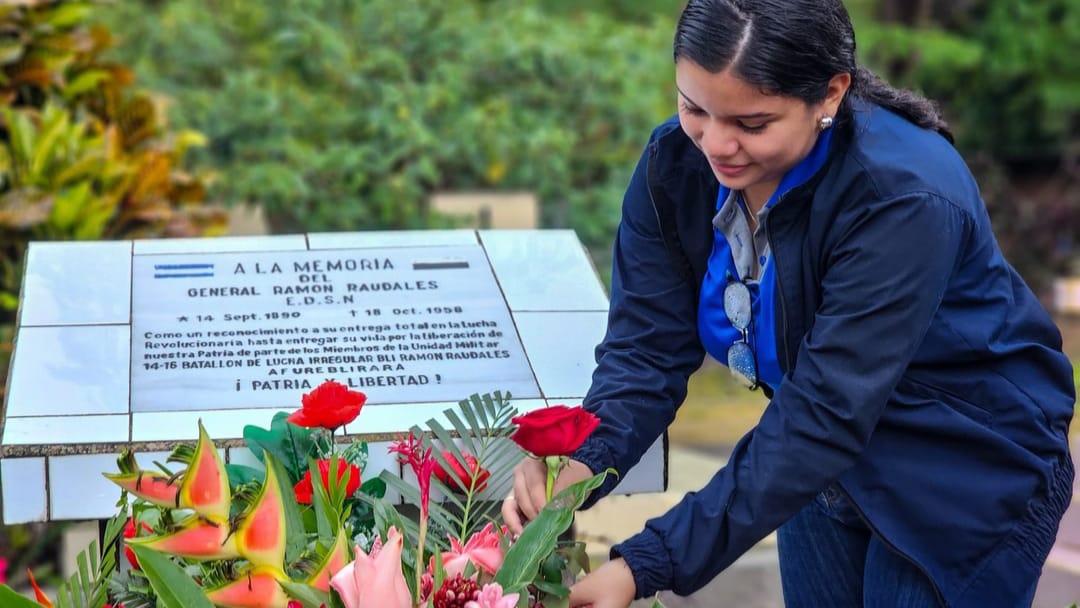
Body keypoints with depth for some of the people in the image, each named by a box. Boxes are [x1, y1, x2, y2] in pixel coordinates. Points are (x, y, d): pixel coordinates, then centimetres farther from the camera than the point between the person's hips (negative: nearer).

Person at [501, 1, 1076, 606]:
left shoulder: (905, 199, -34)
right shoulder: (677, 161, -16)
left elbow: (822, 419, -37)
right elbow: (647, 348, -16)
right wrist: (580, 464, -37)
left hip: (968, 481, -5)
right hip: (832, 464, 5)